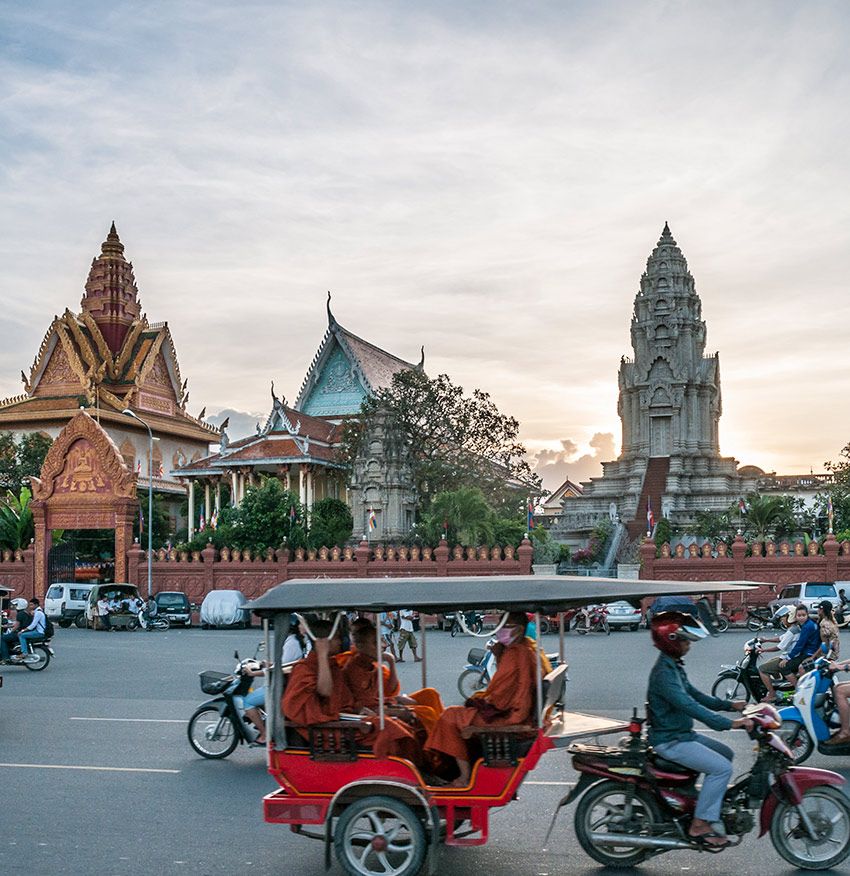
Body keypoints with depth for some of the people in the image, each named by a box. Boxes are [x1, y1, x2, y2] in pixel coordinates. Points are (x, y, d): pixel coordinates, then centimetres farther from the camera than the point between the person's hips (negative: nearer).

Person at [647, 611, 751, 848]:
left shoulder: (674, 666, 11)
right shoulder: (663, 673, -23)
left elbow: (694, 694, 19)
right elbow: (690, 706, -32)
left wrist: (730, 705, 11)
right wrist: (730, 723, -34)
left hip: (682, 733, 10)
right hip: (669, 741, -10)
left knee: (726, 754, 17)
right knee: (721, 767, -17)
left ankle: (713, 804, 23)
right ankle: (700, 825, -11)